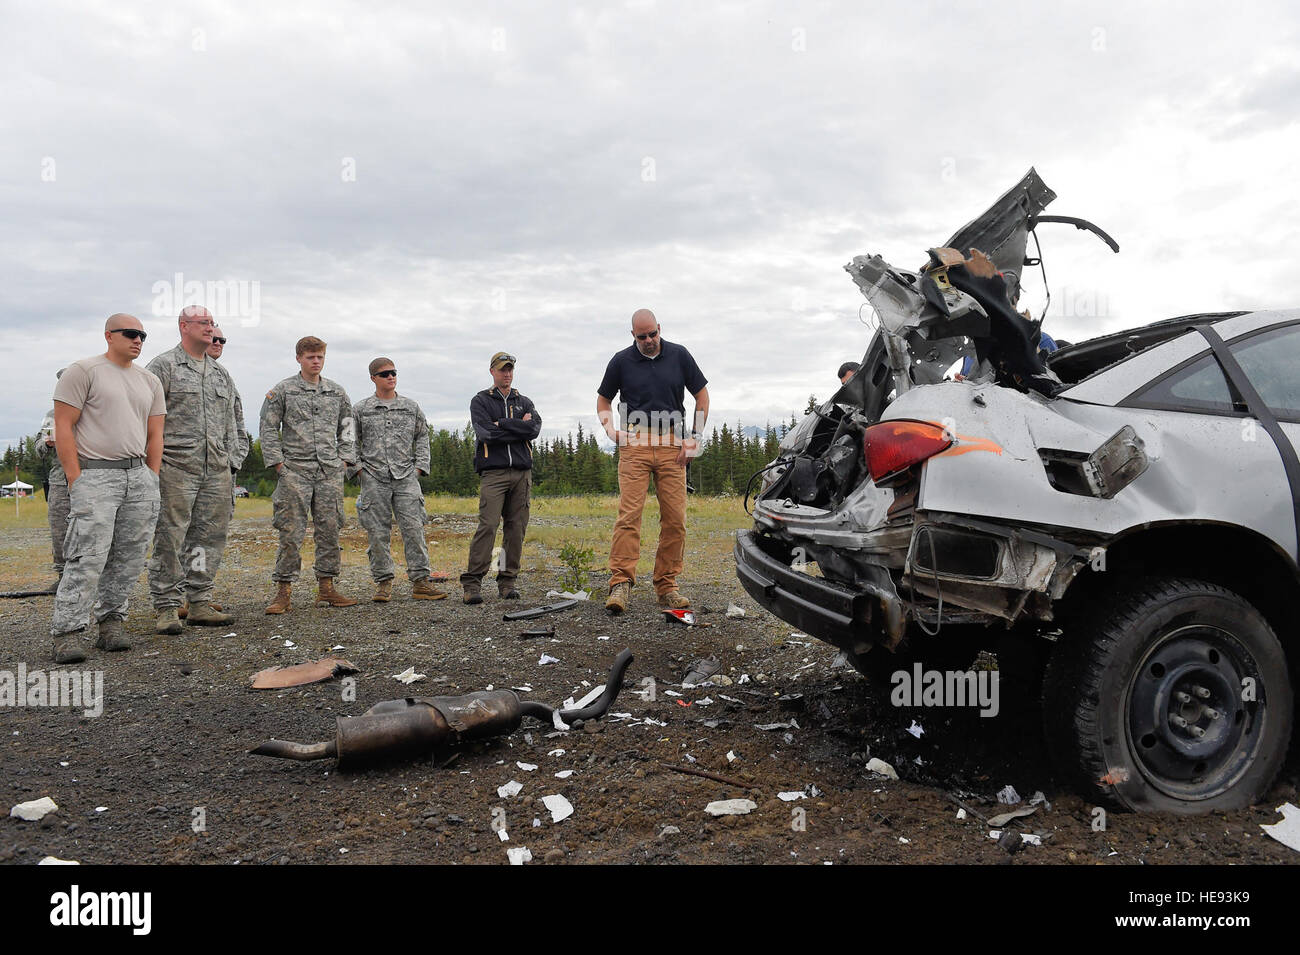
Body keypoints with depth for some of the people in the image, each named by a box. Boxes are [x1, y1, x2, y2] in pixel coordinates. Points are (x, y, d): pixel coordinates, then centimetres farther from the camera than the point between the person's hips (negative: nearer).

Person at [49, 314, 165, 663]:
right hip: (95, 474, -5)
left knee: (129, 557, 3)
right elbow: (63, 427, -4)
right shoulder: (83, 371, 1)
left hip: (139, 474, 6)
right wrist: (75, 480, -11)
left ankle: (111, 622, 12)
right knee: (89, 557, -12)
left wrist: (151, 479, 8)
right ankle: (68, 633, -8)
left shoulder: (150, 382, 18)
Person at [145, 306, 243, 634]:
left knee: (209, 537, 7)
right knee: (170, 539, -5)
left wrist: (229, 457, 14)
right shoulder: (163, 366, 1)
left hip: (216, 471, 6)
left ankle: (199, 604, 15)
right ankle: (166, 609, 1)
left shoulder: (222, 373, 19)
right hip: (176, 467, -6)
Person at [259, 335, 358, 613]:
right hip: (295, 469, -3)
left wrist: (345, 459, 8)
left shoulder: (337, 392, 13)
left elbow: (347, 427, 19)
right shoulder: (282, 391, 3)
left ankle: (326, 588, 12)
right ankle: (283, 591, 1)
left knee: (329, 529, 4)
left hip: (330, 471, 3)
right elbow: (268, 429, 3)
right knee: (291, 531, -5)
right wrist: (278, 463, -5)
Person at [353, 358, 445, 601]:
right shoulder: (360, 409, 7)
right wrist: (357, 467, 1)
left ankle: (420, 581, -3)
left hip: (406, 476, 1)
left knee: (413, 528, -6)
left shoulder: (411, 407, 12)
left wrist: (421, 466, 7)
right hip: (374, 479, -1)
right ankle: (384, 583, 10)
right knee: (378, 532, 1)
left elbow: (422, 436, 17)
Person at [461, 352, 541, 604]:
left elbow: (535, 428, -1)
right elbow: (486, 432, -8)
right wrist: (519, 427, -3)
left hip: (522, 472, 4)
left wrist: (501, 424, -5)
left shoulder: (524, 402, 19)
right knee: (488, 525, -14)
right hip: (493, 471, -4)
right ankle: (472, 582, -11)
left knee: (516, 527, 2)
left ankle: (508, 581, 9)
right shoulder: (480, 401, 10)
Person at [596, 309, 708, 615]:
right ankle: (620, 583, -13)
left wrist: (694, 437, 4)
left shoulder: (679, 355, 8)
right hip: (635, 444, -1)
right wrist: (610, 429, -1)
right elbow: (604, 399, 18)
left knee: (675, 518, -2)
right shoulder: (622, 360, 7)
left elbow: (702, 395, 13)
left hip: (672, 446, 1)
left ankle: (667, 586, 7)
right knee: (629, 514, -12)